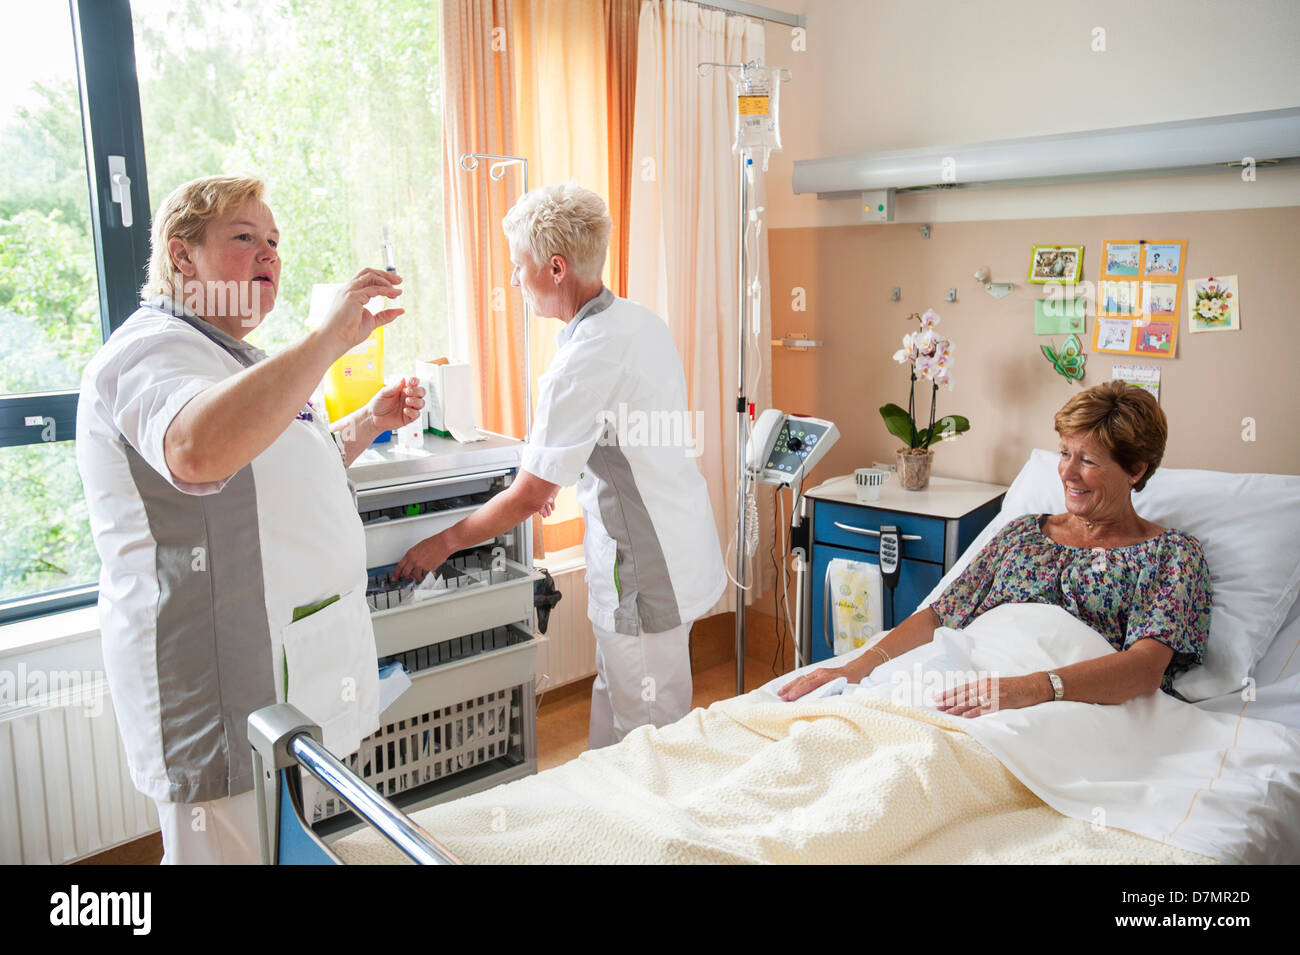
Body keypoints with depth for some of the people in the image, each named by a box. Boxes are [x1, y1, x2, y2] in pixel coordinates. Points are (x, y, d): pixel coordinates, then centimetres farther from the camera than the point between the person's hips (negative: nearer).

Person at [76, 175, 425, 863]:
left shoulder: (236, 358, 19)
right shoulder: (148, 352, -15)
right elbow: (199, 452, -39)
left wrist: (371, 420, 16)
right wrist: (330, 337, -36)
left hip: (292, 659, 10)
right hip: (220, 681, -10)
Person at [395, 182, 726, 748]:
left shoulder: (584, 362, -24)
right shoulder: (641, 320, 4)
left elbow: (527, 499, -16)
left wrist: (443, 544, -2)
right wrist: (558, 478, 27)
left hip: (647, 576, -10)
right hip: (685, 551, 10)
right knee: (612, 706, 22)